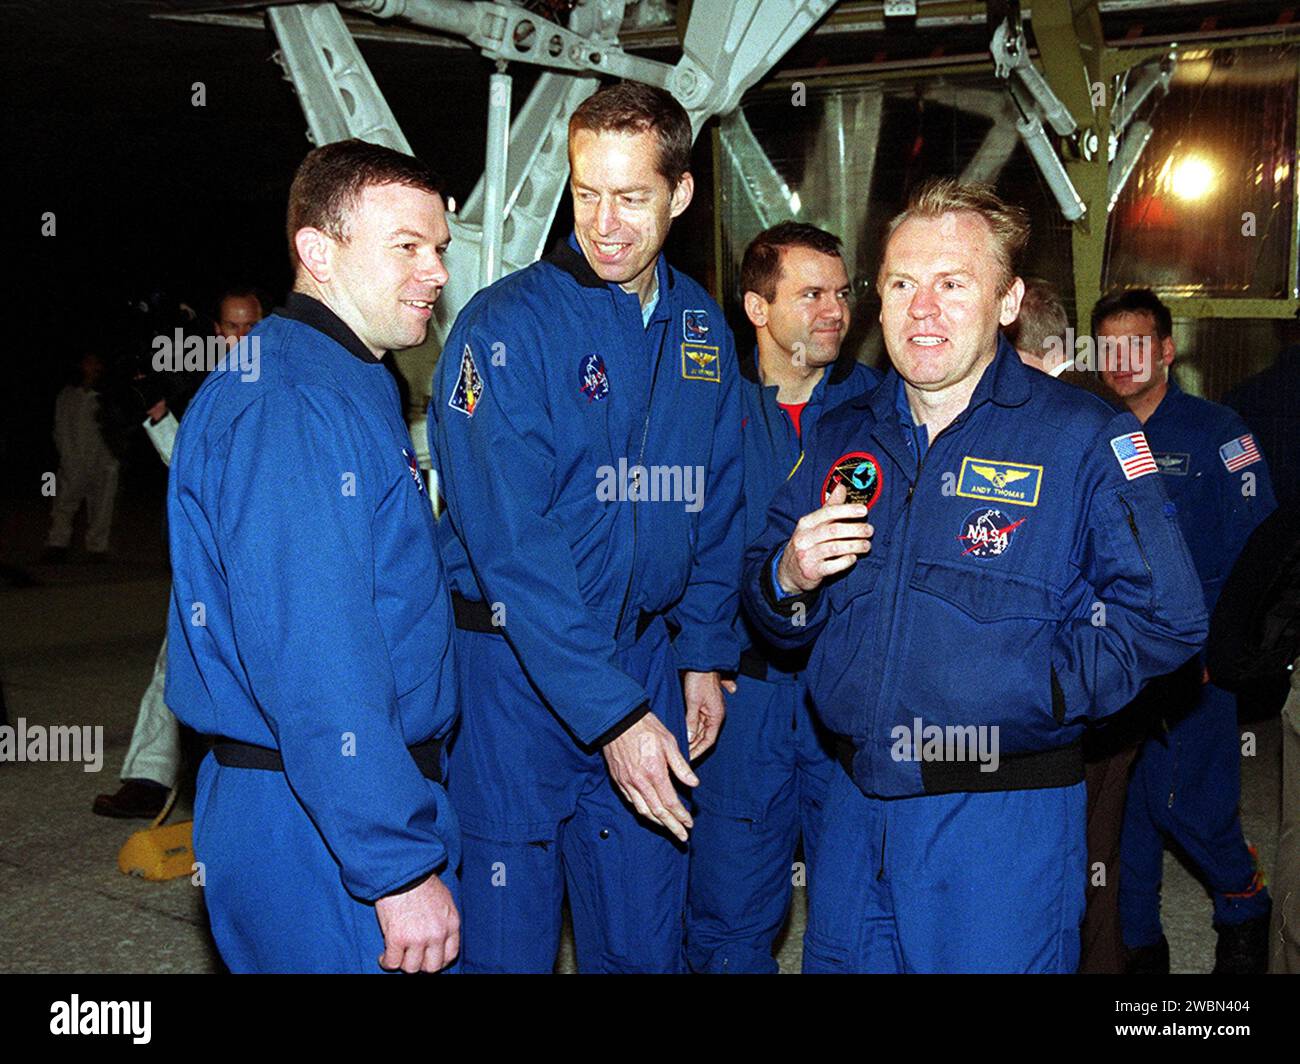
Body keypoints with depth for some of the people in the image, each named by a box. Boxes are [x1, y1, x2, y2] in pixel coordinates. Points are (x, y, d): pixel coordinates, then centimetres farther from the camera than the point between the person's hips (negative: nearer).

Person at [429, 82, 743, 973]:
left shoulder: (703, 330, 6)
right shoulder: (507, 325, -13)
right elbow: (512, 546, -19)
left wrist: (706, 654, 7)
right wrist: (612, 712, -22)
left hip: (646, 656, 5)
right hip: (517, 666, -5)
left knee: (647, 938, 14)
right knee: (509, 935, 6)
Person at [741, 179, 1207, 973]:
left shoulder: (1084, 439, -6)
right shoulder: (843, 438, 8)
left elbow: (1166, 618, -9)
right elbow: (771, 618, 14)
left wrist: (1034, 690, -15)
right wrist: (789, 580, -8)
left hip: (1002, 821, -4)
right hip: (853, 814, 5)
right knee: (838, 961, 17)